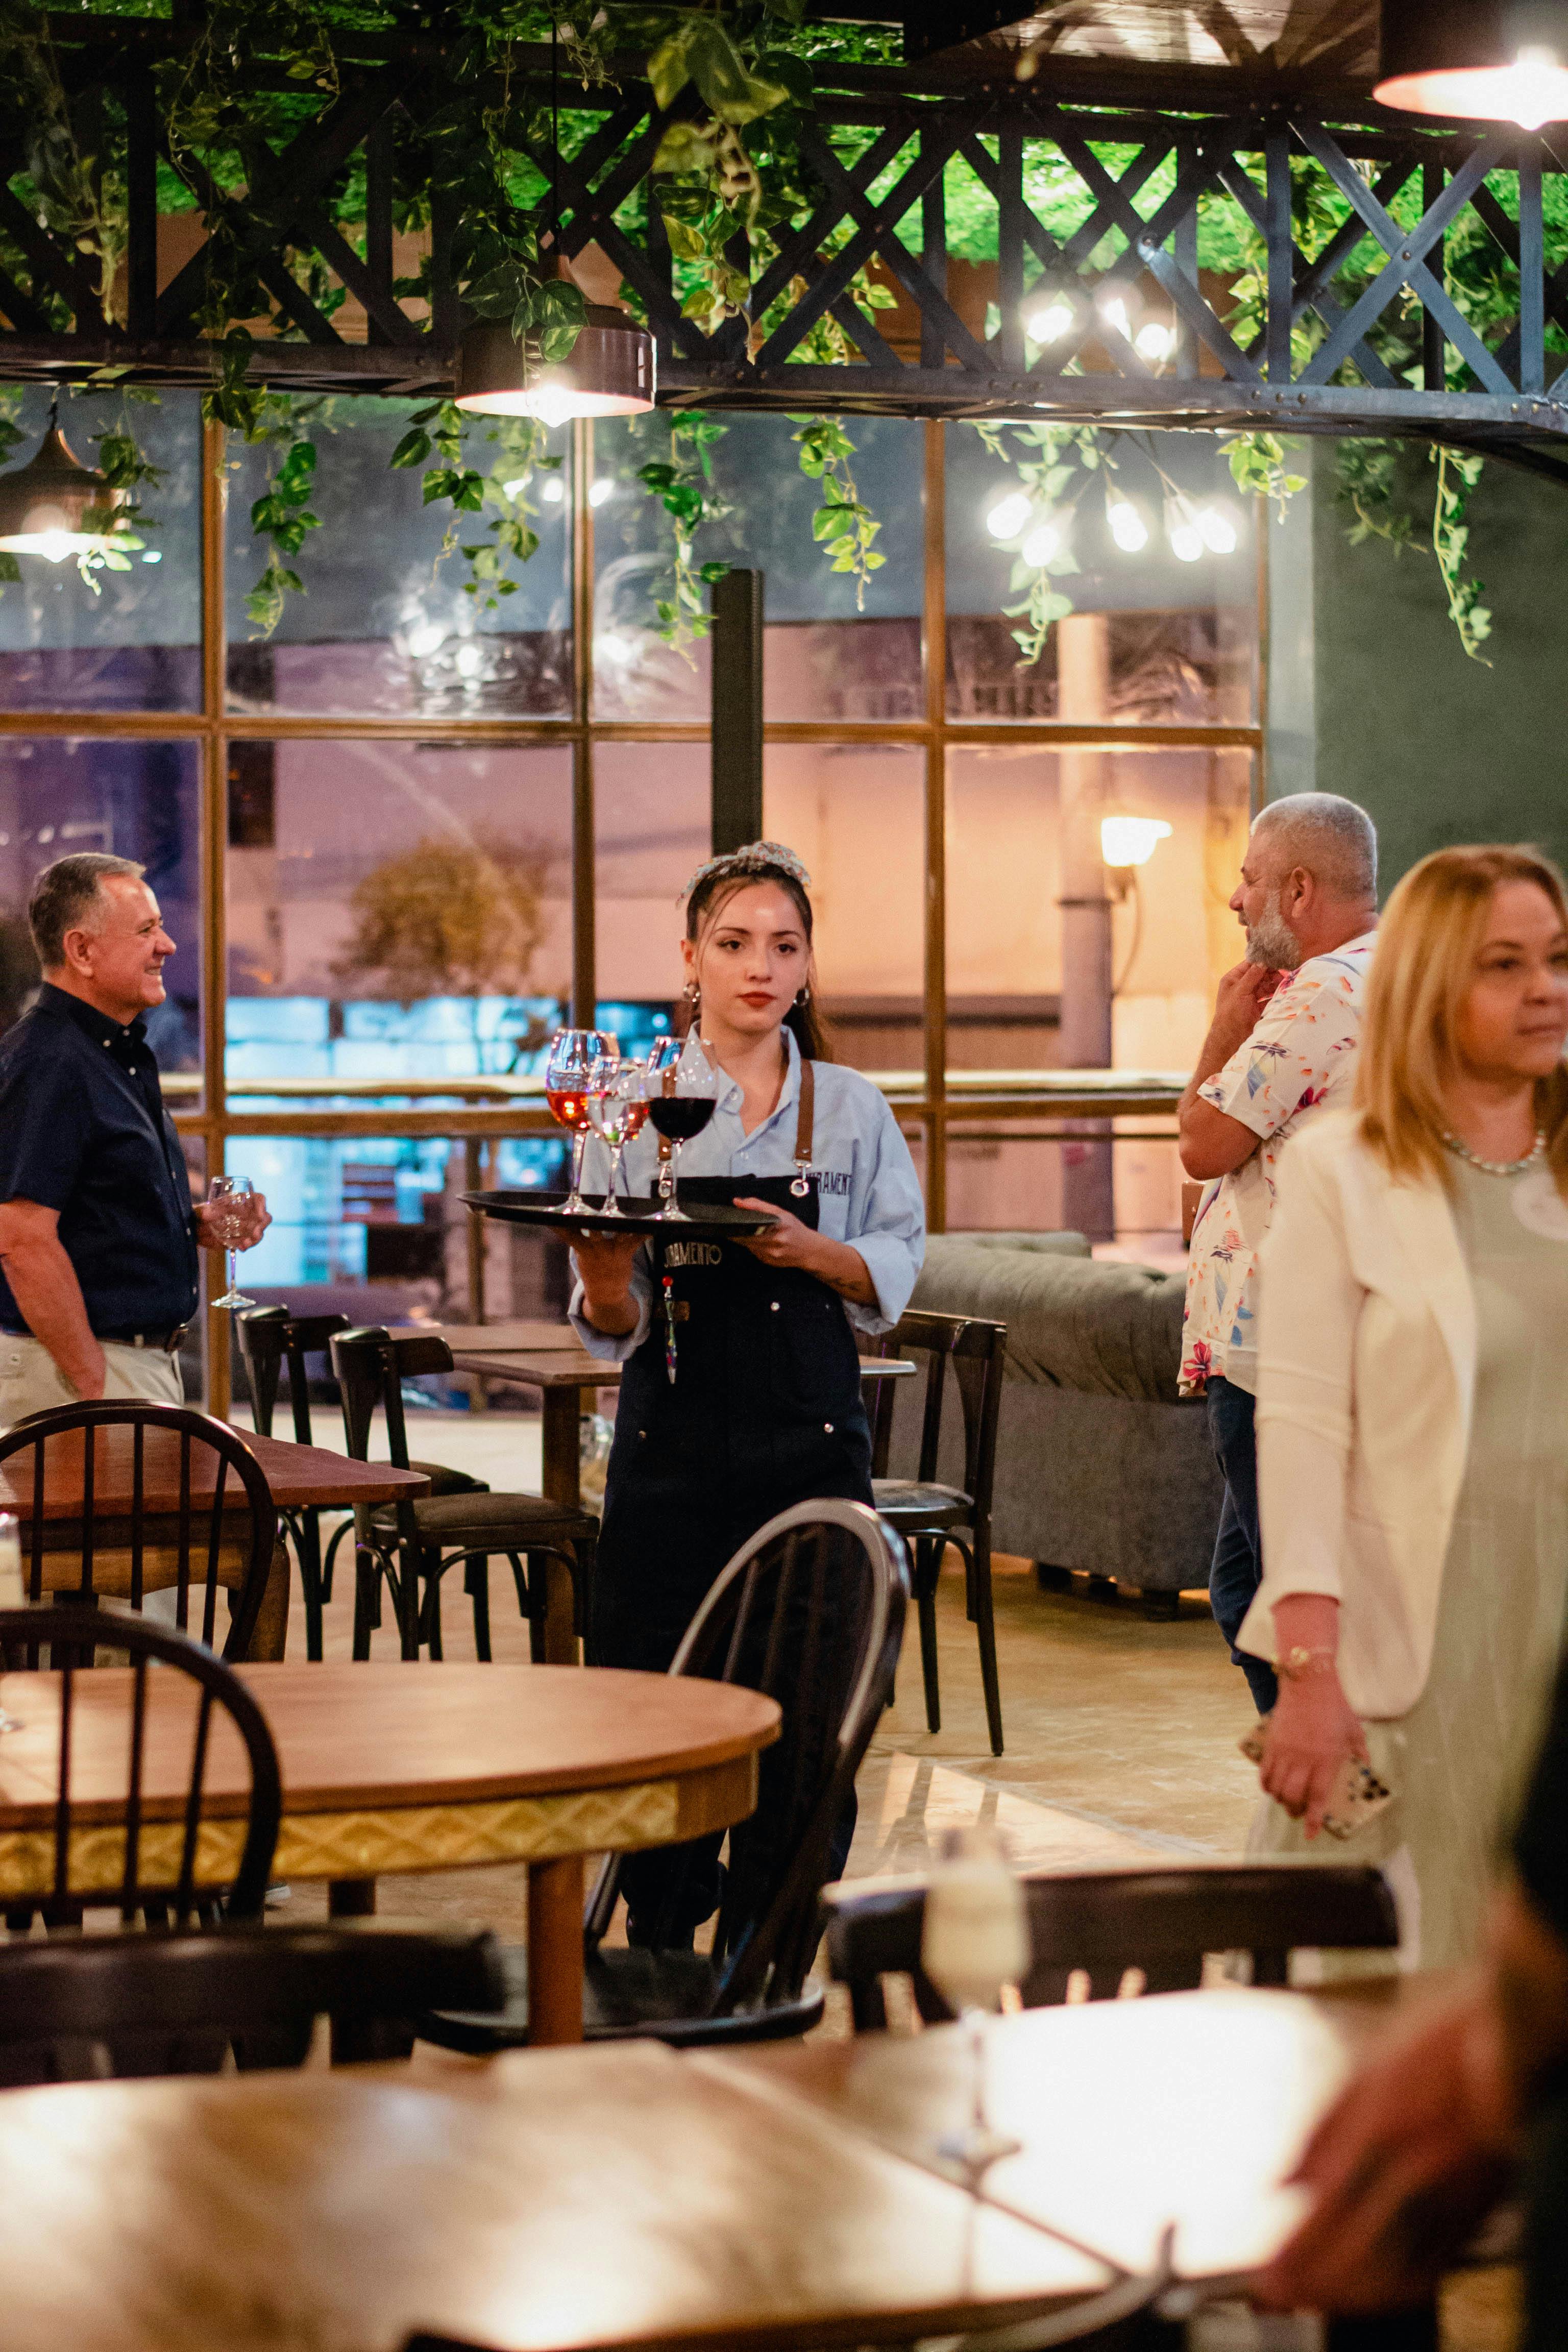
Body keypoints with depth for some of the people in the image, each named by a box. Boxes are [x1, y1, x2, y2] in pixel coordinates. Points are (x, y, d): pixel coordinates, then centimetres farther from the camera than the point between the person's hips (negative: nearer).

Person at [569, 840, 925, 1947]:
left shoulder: (850, 1108, 7)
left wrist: (808, 1250, -15)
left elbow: (893, 1273, 3)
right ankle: (661, 1956, 14)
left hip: (809, 1437, 0)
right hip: (673, 1436, 0)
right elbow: (614, 1324, 3)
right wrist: (603, 1271, -19)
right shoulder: (639, 1105, 6)